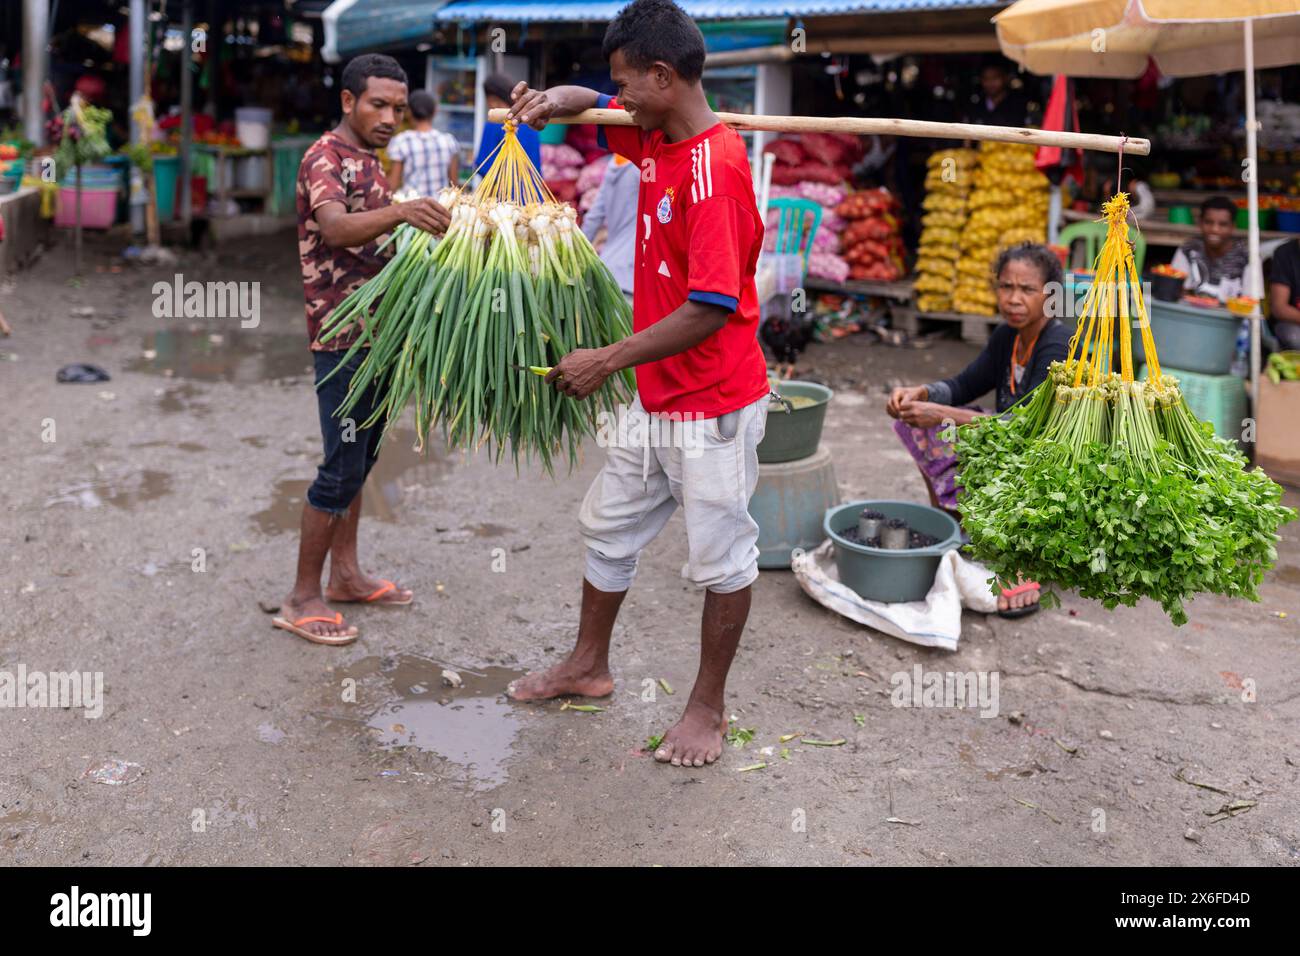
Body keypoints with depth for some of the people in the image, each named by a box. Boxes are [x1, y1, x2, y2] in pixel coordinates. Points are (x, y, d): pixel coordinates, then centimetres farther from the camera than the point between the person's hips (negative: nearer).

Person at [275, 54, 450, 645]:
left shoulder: (369, 162, 15)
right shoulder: (325, 159, -15)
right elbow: (334, 226, -36)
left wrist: (430, 222, 15)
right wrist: (398, 212, -54)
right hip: (341, 335, -9)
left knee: (361, 457, 15)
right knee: (342, 468, -8)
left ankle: (345, 574, 26)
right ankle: (303, 599, 1)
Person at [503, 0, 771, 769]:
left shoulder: (714, 169, -24)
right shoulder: (655, 138, 4)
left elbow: (711, 310, -28)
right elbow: (593, 104, 24)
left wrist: (607, 361, -22)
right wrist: (554, 100, -1)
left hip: (714, 406, -10)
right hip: (656, 397, 10)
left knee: (722, 558, 6)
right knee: (609, 526, 20)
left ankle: (708, 708, 22)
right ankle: (589, 666, 39)